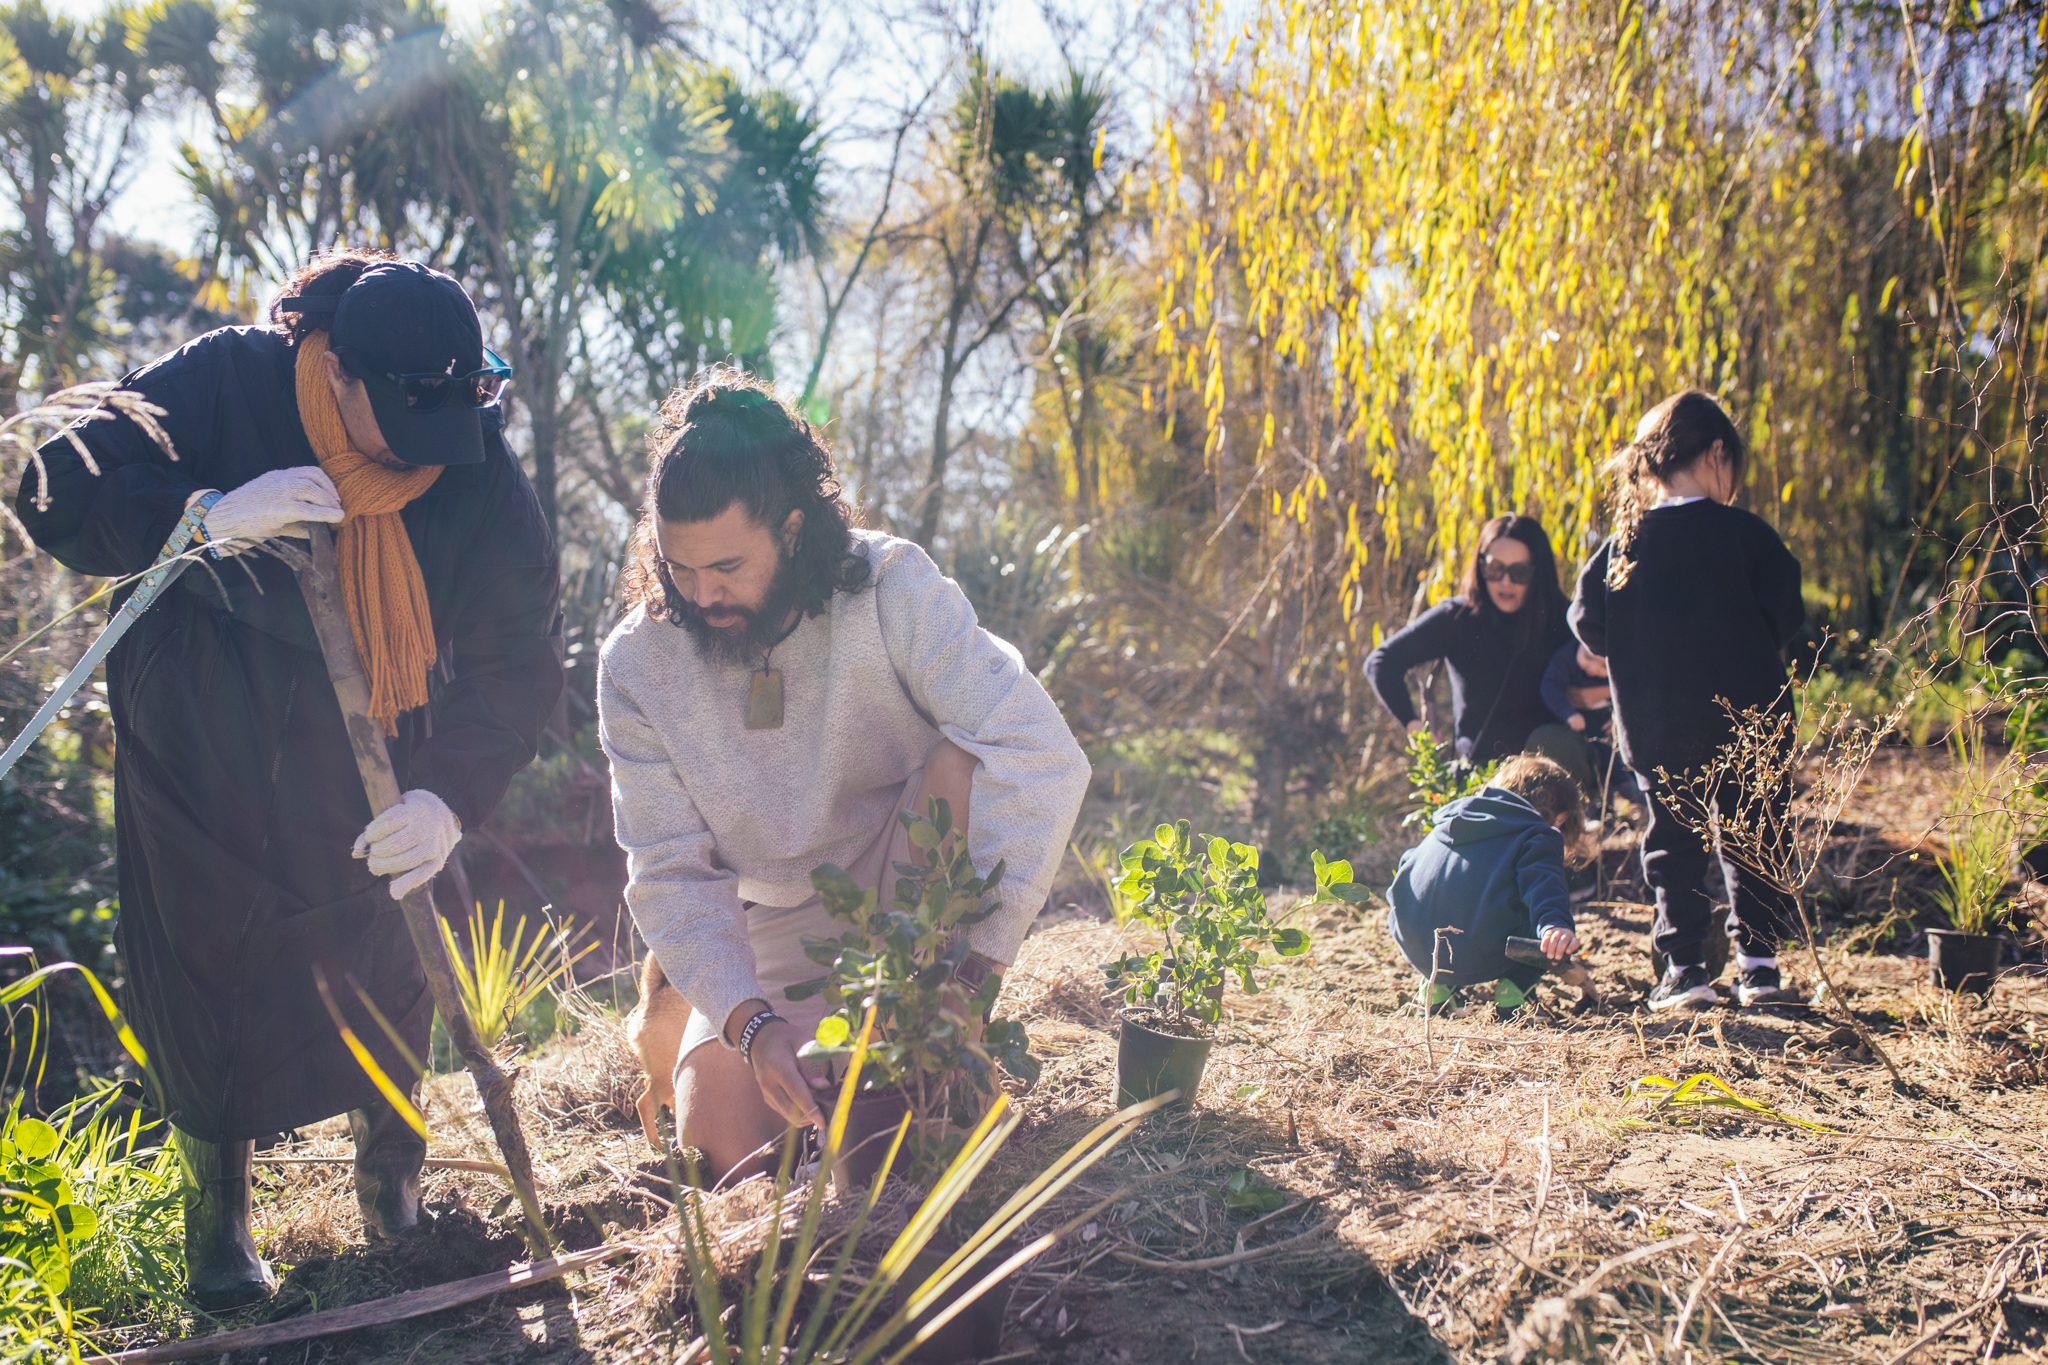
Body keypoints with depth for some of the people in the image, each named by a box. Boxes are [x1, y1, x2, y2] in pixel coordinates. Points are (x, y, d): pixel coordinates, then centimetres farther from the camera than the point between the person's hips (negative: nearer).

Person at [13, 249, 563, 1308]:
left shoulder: (481, 474, -17)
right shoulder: (225, 383, -20)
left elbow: (520, 656, -15)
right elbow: (57, 493, -19)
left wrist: (452, 793, -30)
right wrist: (208, 516, -37)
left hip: (368, 791, 1)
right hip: (197, 762, -1)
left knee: (383, 983, 9)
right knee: (201, 991, 8)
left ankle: (390, 1174, 39)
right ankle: (217, 1212, 34)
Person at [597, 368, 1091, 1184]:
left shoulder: (891, 591, -23)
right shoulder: (636, 666, -15)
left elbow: (1046, 758, -32)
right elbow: (670, 873, -15)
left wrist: (977, 958, -40)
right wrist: (750, 1023, -32)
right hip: (781, 942, 2)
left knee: (962, 761, -31)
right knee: (721, 1141, -18)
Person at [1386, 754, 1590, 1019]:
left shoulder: (1450, 817, 26)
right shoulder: (1538, 836, 7)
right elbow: (1542, 882, -15)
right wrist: (1554, 923, -31)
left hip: (1415, 950, 6)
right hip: (1480, 959, -6)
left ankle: (1434, 982, 21)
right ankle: (1511, 988, 8)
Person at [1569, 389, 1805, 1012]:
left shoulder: (1623, 544, -1)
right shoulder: (1744, 533, -8)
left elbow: (1588, 620, 0)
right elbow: (1785, 615, -6)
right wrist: (1742, 659, 11)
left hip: (1656, 732, 1)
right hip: (1747, 719, -1)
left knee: (1672, 843, 11)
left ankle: (1685, 966, 7)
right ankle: (1759, 961, 16)